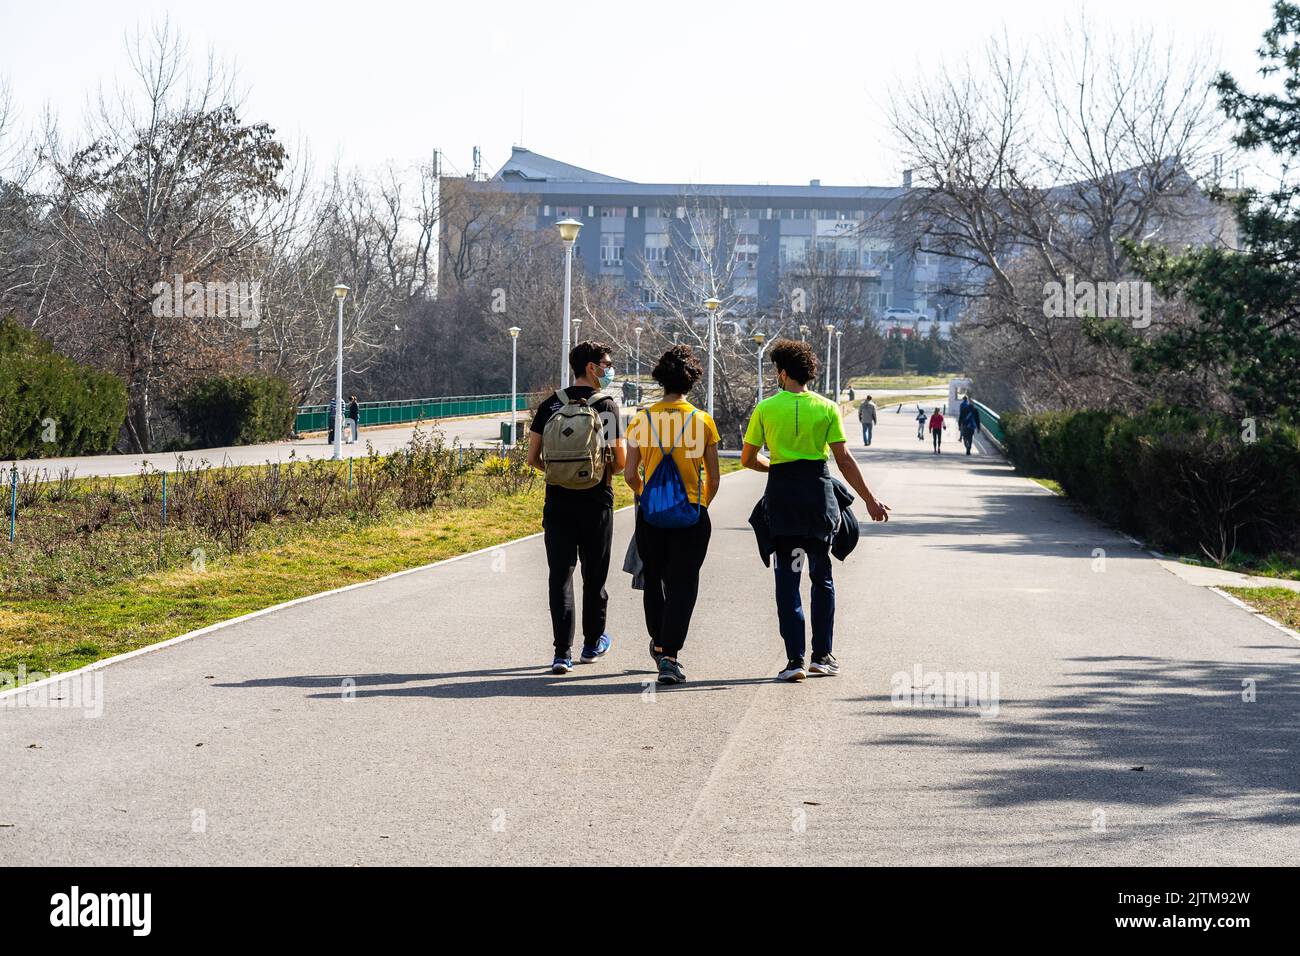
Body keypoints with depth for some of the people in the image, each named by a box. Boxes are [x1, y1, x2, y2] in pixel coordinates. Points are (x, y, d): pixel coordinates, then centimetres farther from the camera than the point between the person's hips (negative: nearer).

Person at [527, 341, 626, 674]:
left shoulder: (550, 405, 1)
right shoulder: (608, 406, -7)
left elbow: (533, 457, 1)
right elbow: (621, 461, -8)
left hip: (558, 503, 2)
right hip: (597, 503, -2)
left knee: (560, 575, 2)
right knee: (594, 575, 14)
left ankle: (562, 652, -7)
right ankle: (593, 643, 28)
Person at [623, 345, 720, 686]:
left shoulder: (641, 420, -2)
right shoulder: (703, 421, -5)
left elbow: (630, 474, -2)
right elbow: (714, 478, -1)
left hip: (650, 514, 2)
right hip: (691, 515, -2)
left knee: (653, 581, 19)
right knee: (681, 586, 1)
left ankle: (659, 645, 34)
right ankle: (670, 655, -9)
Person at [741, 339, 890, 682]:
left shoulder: (766, 409, -1)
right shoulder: (827, 408, -1)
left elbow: (748, 458, 4)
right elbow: (844, 460, -4)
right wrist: (870, 500, 2)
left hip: (782, 493, -1)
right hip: (819, 492, 1)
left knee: (787, 578, 3)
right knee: (822, 577, 14)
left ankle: (795, 658, -4)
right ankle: (822, 655, 15)